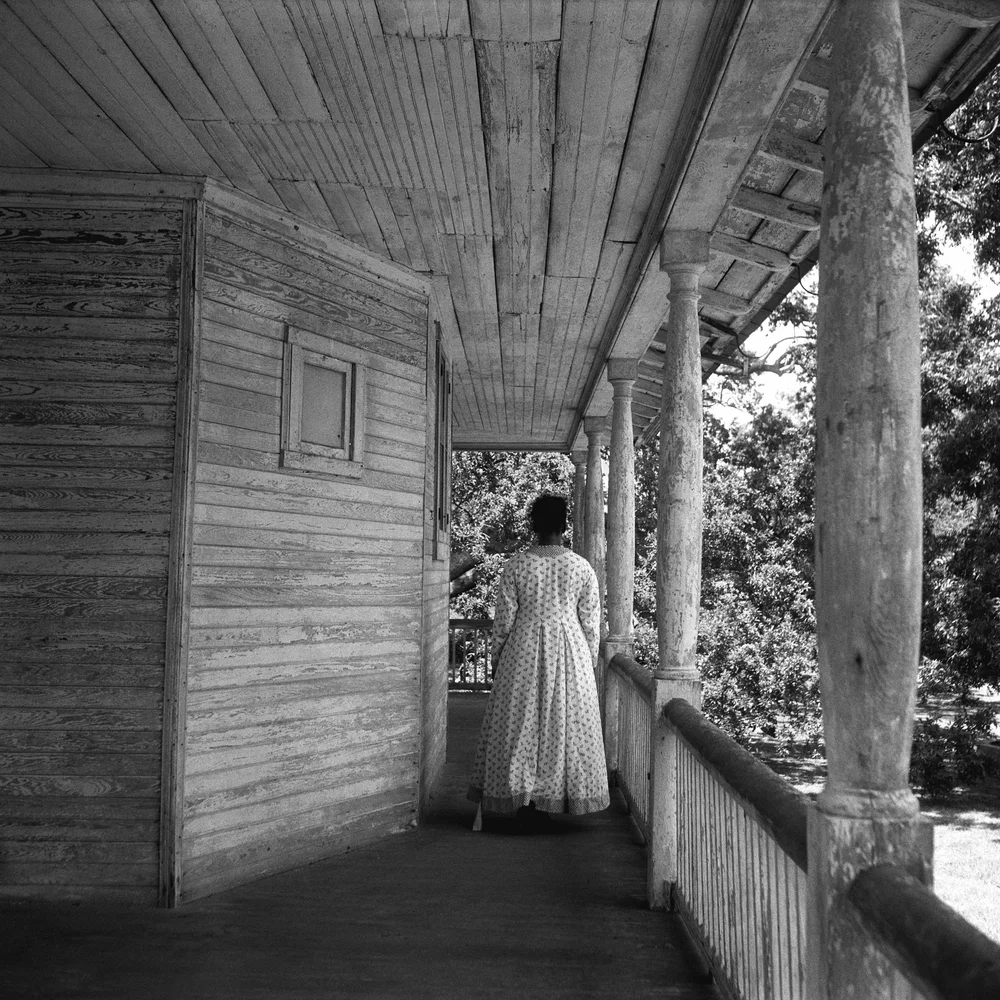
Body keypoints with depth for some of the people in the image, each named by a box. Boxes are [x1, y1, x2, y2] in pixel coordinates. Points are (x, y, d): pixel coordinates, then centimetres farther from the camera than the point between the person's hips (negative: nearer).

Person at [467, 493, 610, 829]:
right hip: (570, 651, 1)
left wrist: (497, 659, 8)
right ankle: (558, 795, 15)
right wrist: (589, 663, 12)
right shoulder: (582, 568, -4)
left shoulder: (515, 565, -7)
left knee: (520, 721, 9)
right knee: (566, 720, 11)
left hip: (523, 652, 0)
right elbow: (591, 624, 0)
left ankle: (523, 797, 14)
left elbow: (504, 620, -4)